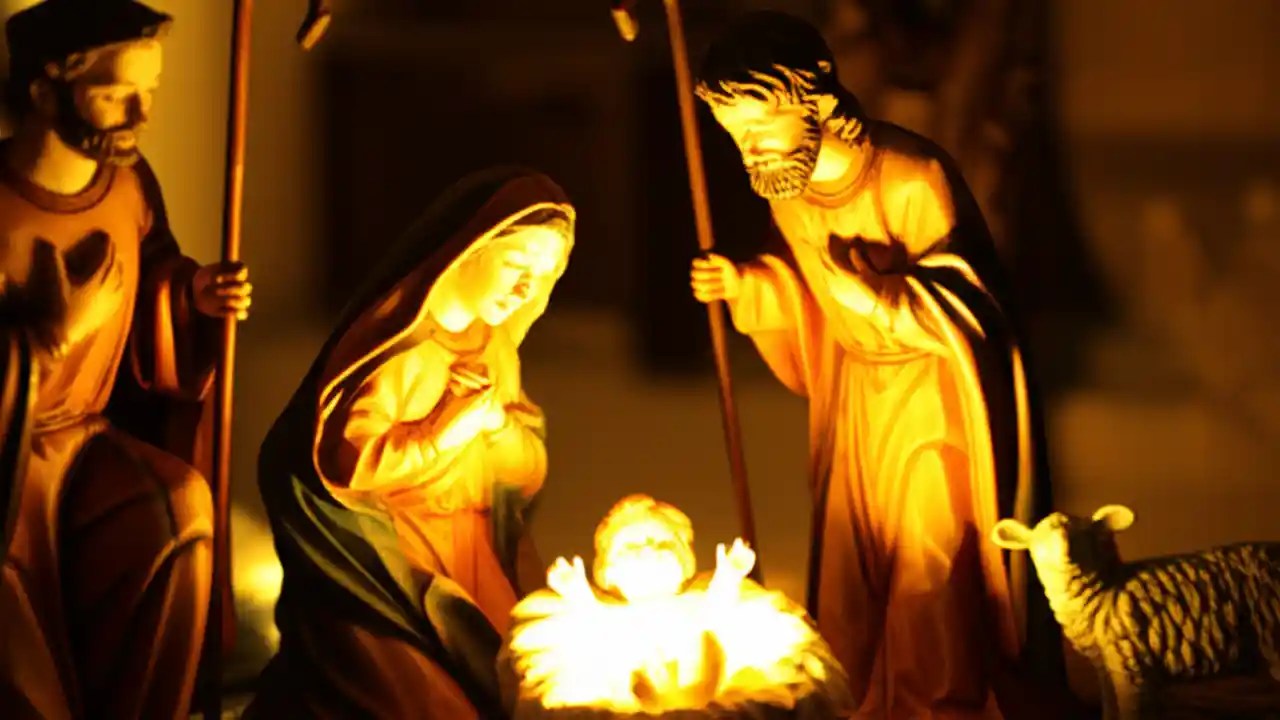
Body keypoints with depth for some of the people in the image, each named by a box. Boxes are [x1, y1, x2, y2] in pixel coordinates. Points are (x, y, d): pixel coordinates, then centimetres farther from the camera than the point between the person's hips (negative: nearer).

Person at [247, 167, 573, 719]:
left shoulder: (495, 346, 7)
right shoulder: (394, 341, -16)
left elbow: (530, 471, 9)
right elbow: (349, 463, -25)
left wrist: (493, 419, -11)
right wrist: (456, 424, -18)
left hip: (473, 565, 7)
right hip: (383, 567, -7)